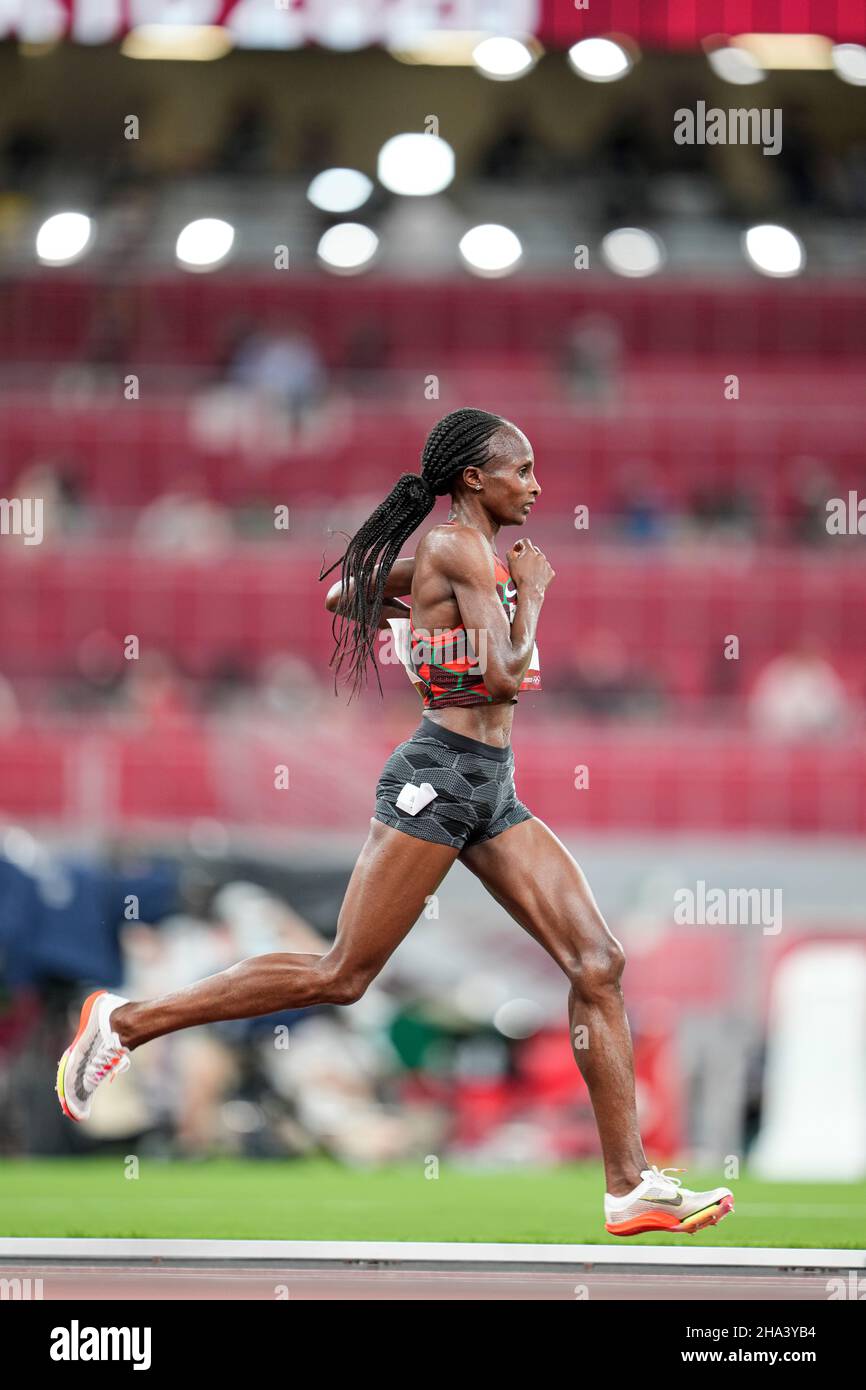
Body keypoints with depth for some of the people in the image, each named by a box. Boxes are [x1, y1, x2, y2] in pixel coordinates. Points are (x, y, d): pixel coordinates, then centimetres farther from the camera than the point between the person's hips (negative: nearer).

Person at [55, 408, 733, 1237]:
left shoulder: (451, 553, 17)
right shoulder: (462, 547, -12)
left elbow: (343, 594, 29)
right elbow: (504, 676, -19)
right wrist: (529, 592, -5)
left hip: (490, 795, 10)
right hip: (439, 780, -10)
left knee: (598, 963, -1)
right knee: (341, 975, -6)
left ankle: (631, 1187, -2)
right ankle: (126, 1022, 4)